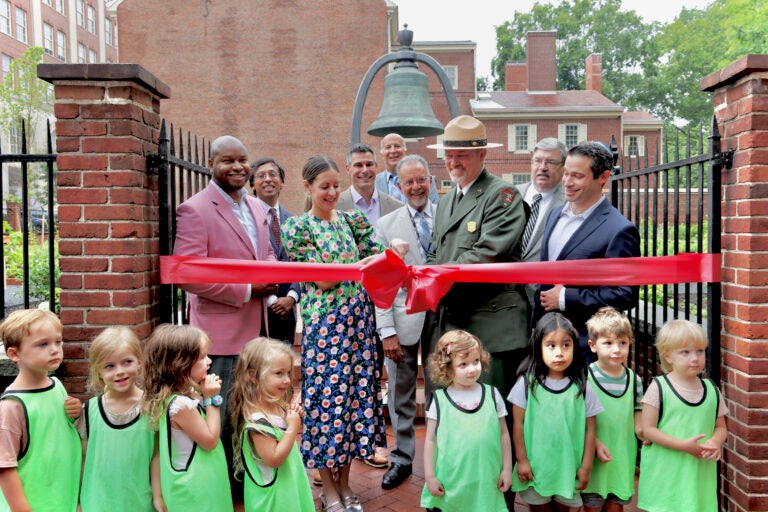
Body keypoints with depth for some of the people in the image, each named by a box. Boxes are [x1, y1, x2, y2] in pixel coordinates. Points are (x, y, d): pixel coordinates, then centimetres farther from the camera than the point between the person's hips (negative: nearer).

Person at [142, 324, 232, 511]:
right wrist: (212, 398, -19)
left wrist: (207, 395, -1)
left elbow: (209, 432, 11)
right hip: (193, 487, -9)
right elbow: (210, 440, -20)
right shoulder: (180, 404, -28)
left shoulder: (188, 393, 0)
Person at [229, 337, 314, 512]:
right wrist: (293, 427, -25)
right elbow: (274, 459, -27)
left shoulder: (278, 405, -1)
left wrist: (296, 417, -5)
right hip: (272, 492, -8)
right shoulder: (256, 419, -28)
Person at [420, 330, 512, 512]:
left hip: (487, 483, 1)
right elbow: (430, 441, 0)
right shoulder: (439, 400, -6)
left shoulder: (492, 394, -1)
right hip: (451, 483, -1)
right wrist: (429, 476, -1)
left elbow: (503, 434, 6)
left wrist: (507, 469, 6)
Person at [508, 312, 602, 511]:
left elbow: (589, 429, -1)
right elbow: (518, 424, -5)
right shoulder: (527, 383, -10)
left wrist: (586, 467, 0)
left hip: (568, 467, 1)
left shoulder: (582, 388, -7)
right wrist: (521, 460, -4)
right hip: (535, 466, -1)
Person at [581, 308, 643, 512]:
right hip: (594, 458, -3)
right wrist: (596, 443, -19)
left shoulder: (634, 380, 2)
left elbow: (636, 415, 9)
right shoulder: (585, 377, -12)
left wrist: (641, 430, -11)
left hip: (623, 456, 4)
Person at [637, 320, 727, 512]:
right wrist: (684, 445, -20)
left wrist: (715, 442, -11)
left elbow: (720, 427, 12)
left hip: (699, 473, 4)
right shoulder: (659, 388, -9)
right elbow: (648, 430, -10)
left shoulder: (711, 390, 5)